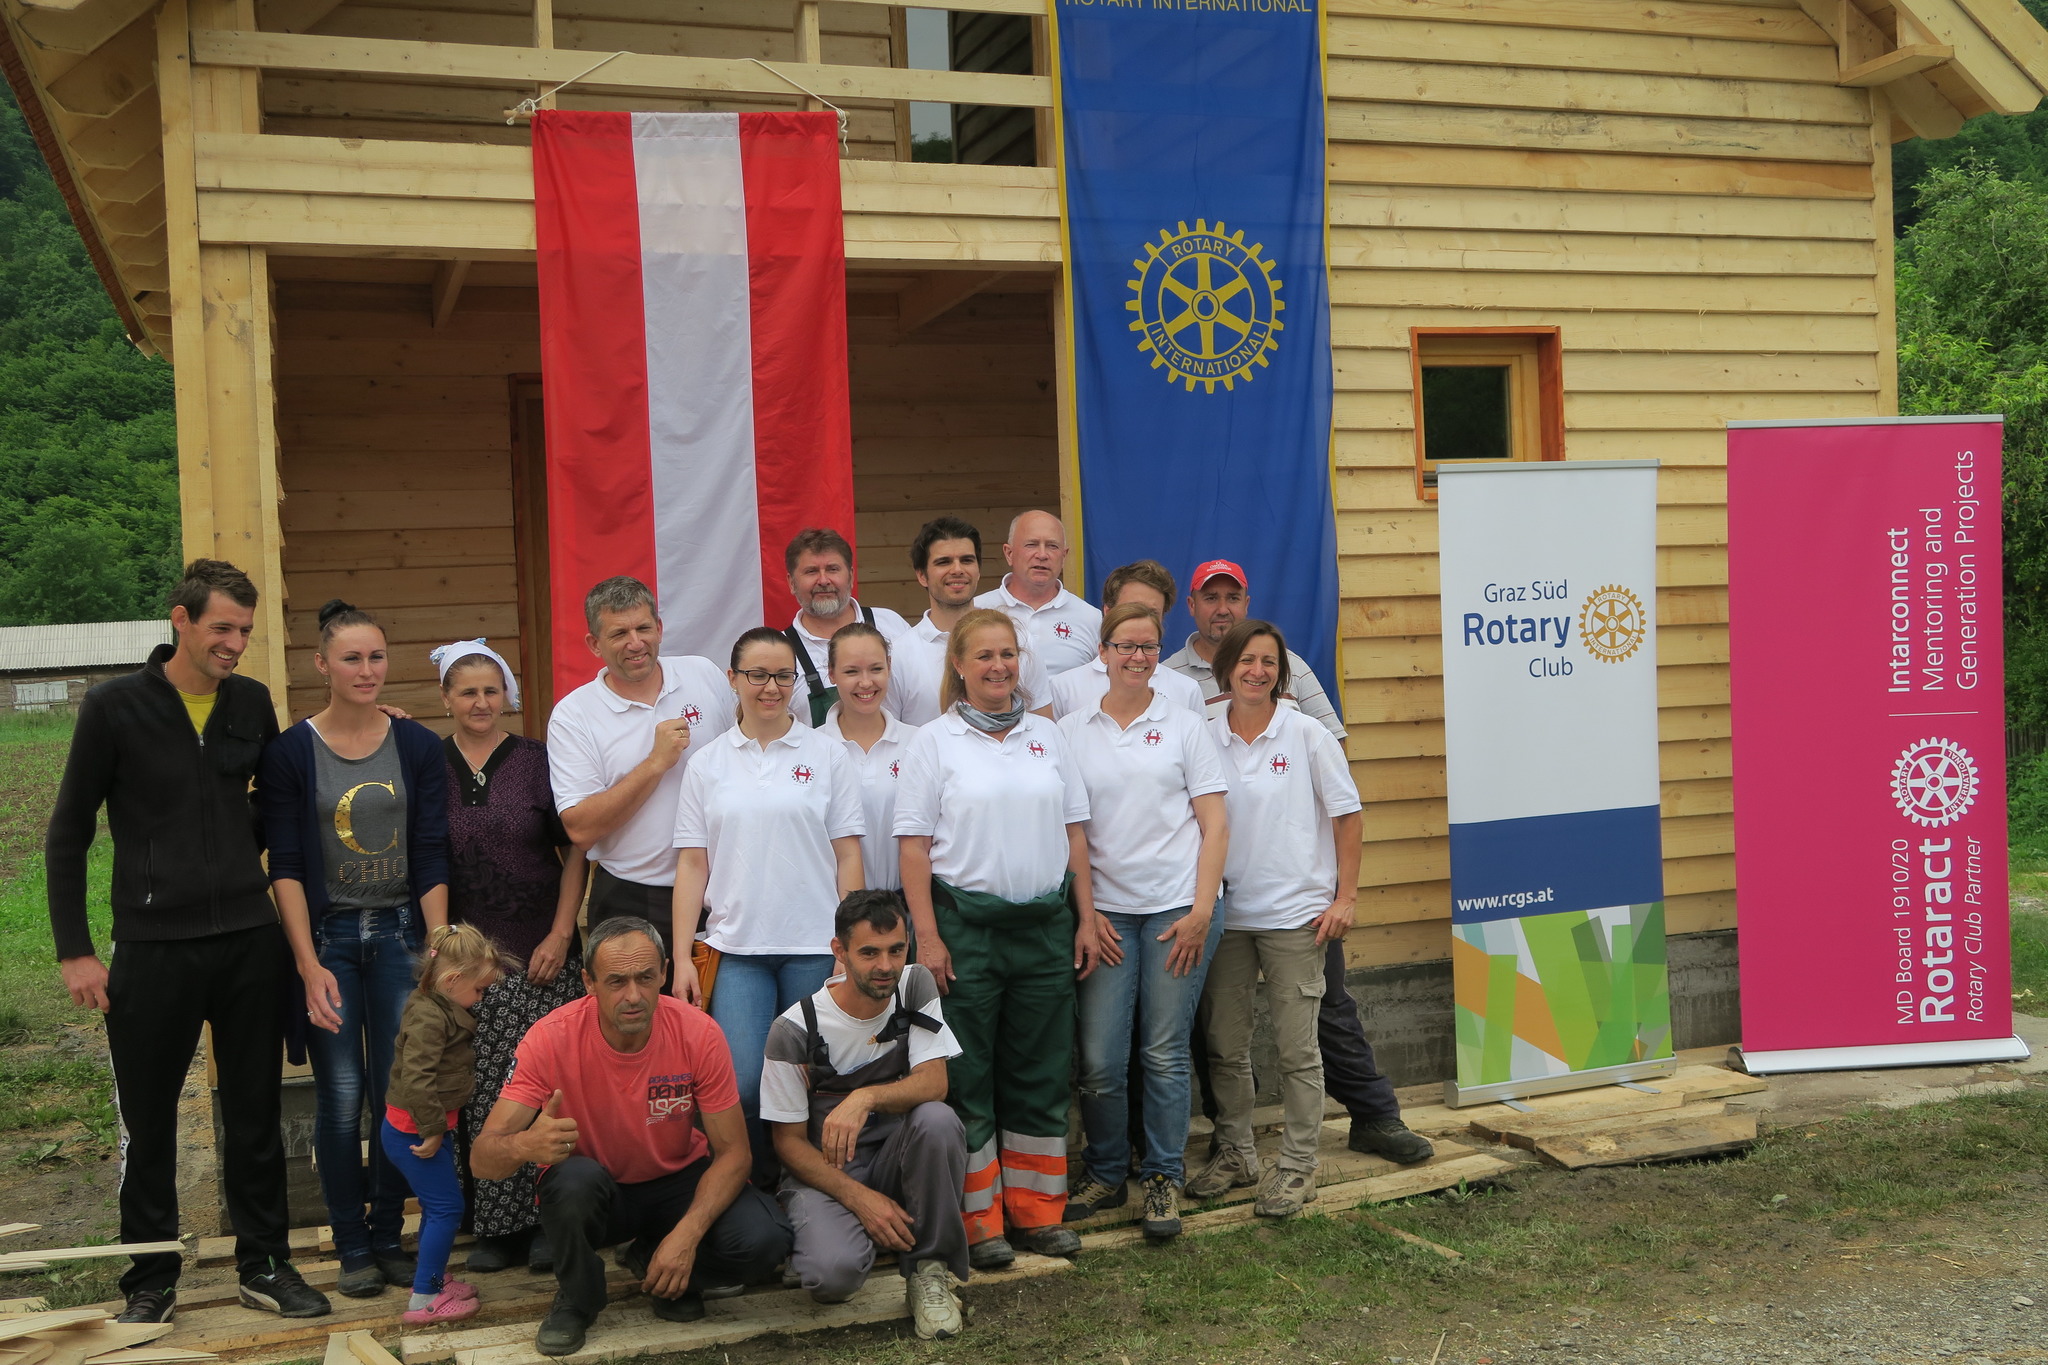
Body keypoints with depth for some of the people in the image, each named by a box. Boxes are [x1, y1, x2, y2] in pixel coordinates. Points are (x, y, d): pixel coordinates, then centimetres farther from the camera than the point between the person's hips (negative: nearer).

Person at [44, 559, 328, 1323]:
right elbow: (68, 836, -2)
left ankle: (265, 1266, 22)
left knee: (255, 1115, 10)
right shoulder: (115, 707, -6)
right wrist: (74, 951, -5)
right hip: (153, 946, -3)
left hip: (250, 940, 3)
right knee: (148, 1123, 8)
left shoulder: (252, 703, 4)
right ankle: (151, 1282, 22)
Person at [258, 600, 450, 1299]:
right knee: (341, 1097, -1)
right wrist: (310, 966, -11)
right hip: (327, 937, -1)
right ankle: (351, 1247, 14)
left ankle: (389, 1236, 17)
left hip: (399, 934, 1)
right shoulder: (290, 753, -2)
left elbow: (431, 859, 1)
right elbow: (284, 868, -4)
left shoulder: (418, 746, 2)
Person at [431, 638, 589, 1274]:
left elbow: (575, 850, 4)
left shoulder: (537, 761, 4)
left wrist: (561, 934, -2)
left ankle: (547, 1222, 6)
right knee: (480, 1096, -1)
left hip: (541, 956, -1)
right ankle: (495, 1226, 10)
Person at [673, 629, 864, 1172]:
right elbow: (692, 865, 7)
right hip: (736, 947, 1)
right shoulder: (707, 764, 8)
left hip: (815, 947, 0)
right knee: (741, 1085, -9)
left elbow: (848, 856, 4)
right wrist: (682, 957, 0)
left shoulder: (827, 754, 5)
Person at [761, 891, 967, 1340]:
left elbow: (933, 1084, -15)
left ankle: (930, 1267, -12)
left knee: (937, 1119, -31)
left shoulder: (915, 987, -6)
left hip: (897, 1157, 3)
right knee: (834, 1272, -32)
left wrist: (866, 1097, -35)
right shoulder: (795, 1031, -16)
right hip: (823, 1168, -3)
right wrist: (859, 1198, -21)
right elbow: (789, 1141, -9)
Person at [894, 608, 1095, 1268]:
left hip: (1046, 923, 4)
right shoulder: (934, 741, -2)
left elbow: (1074, 833, 12)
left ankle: (1037, 1210, 21)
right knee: (967, 1075, 3)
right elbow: (913, 844, -6)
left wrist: (1086, 919, 7)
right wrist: (927, 936, -12)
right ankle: (977, 1220, 14)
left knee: (1041, 1070, 9)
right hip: (966, 924, -4)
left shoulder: (1046, 735, 10)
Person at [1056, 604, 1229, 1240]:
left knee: (1165, 1053, 2)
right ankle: (1104, 1176, 18)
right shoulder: (1072, 732, 6)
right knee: (1099, 1059, 0)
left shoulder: (1184, 726, 4)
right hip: (1105, 912, 1)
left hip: (1176, 907, -1)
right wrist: (1083, 912, -1)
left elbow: (1215, 824, 2)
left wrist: (1201, 910, -6)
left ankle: (1163, 1180, 16)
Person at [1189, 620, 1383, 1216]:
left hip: (1294, 914, -3)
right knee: (1224, 1045, 11)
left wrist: (1345, 897, -4)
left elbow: (1347, 816, 0)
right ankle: (1235, 1153, 27)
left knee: (1296, 1048, 2)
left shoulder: (1307, 735, -4)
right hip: (1224, 914, 3)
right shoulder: (1203, 739, 2)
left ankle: (1297, 1166, 14)